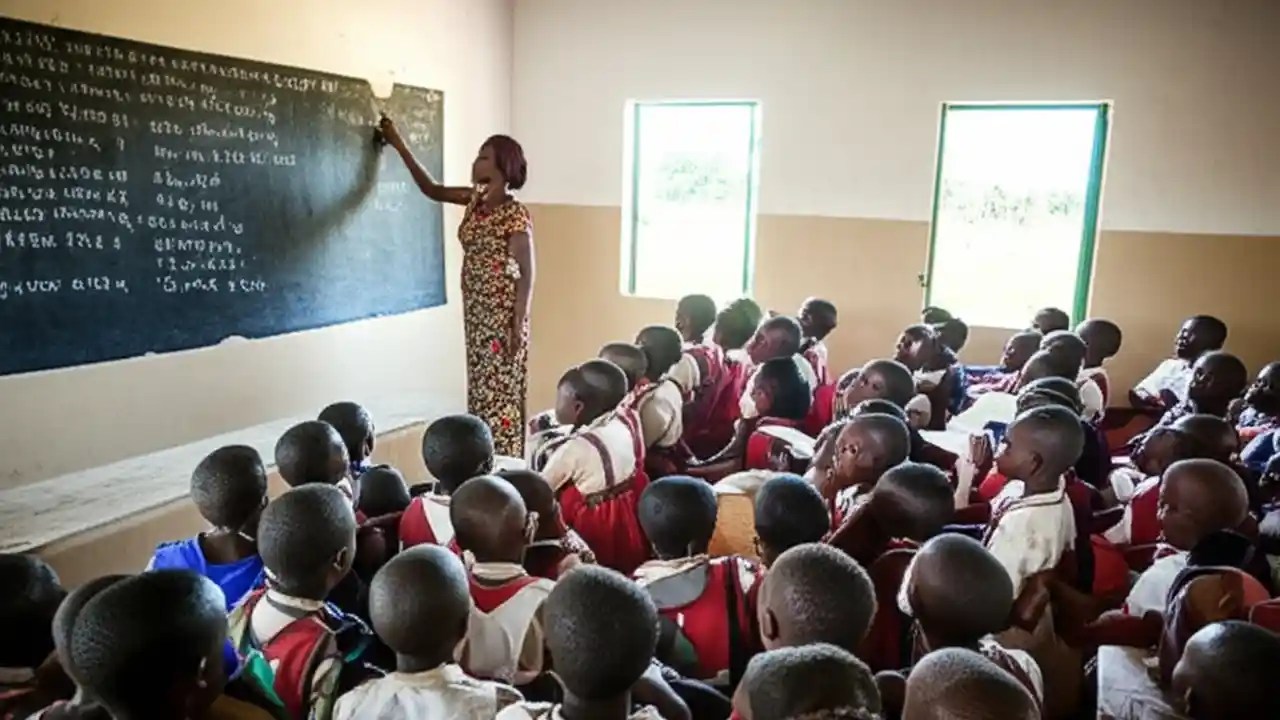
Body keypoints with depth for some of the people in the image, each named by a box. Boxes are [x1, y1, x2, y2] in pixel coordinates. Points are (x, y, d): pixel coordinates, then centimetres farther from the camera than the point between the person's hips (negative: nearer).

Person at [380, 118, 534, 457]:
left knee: (502, 391, -3)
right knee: (481, 389, 11)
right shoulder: (475, 200, 9)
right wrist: (399, 144, 21)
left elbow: (526, 273, -15)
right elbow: (431, 189, 22)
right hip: (476, 310, 8)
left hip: (503, 313, -8)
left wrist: (518, 324, -19)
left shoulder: (515, 214, -14)